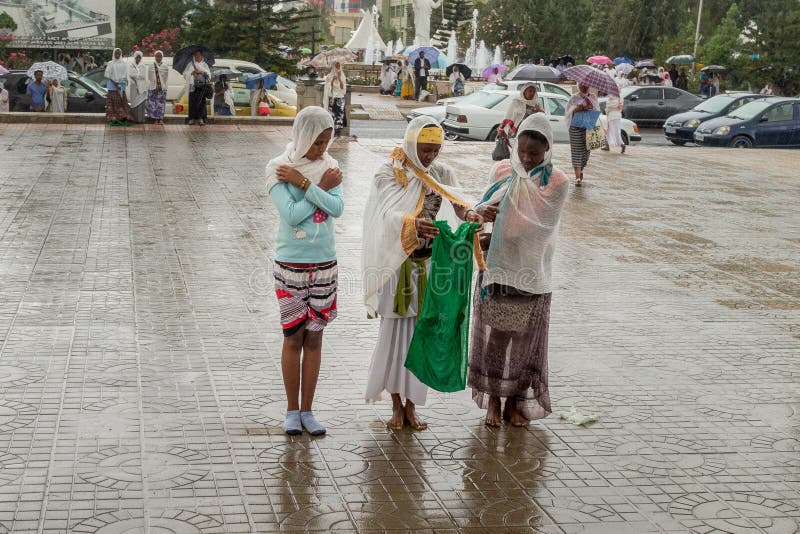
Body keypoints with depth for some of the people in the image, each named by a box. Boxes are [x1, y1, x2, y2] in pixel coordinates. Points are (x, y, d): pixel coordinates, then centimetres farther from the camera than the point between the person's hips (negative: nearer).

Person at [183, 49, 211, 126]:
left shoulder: (205, 65, 19)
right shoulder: (190, 64, 15)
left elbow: (209, 75, 10)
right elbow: (185, 74, 8)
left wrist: (202, 72, -6)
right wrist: (192, 72, -7)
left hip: (202, 86, 0)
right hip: (193, 85, 0)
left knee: (201, 102, -9)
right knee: (192, 102, -8)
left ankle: (201, 119, -11)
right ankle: (192, 119, -4)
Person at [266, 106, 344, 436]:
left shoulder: (329, 166, 2)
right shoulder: (278, 168, -8)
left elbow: (337, 208, -12)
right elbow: (291, 214, -18)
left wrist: (303, 183, -17)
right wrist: (320, 187, -12)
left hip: (325, 264, 3)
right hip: (290, 264, -3)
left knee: (314, 336, 8)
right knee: (294, 337, 3)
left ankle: (307, 410, 17)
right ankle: (292, 411, 16)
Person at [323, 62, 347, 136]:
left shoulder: (343, 77, 8)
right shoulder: (329, 77, 3)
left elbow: (343, 87, -3)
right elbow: (328, 88, -2)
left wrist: (339, 78, -12)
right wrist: (332, 80, -14)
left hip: (340, 98, 1)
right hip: (332, 98, -1)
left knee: (339, 114, -6)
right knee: (332, 114, -8)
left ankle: (338, 130, -3)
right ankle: (332, 131, -3)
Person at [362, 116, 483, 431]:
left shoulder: (441, 173, 6)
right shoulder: (389, 173, -9)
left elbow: (458, 202, -7)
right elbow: (388, 214, -24)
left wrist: (469, 214, -31)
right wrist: (412, 224, -45)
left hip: (429, 265, 4)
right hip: (397, 263, -4)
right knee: (395, 332, 1)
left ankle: (411, 405, 18)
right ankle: (397, 406, 14)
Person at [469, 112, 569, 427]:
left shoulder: (556, 183, -8)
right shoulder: (502, 171, 1)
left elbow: (537, 228, -13)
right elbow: (487, 205, 2)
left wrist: (491, 240, -17)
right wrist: (482, 209, -24)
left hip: (531, 271, -1)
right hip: (497, 267, 1)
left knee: (524, 337, 7)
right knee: (494, 333, 4)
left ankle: (515, 402, 20)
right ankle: (493, 400, 16)